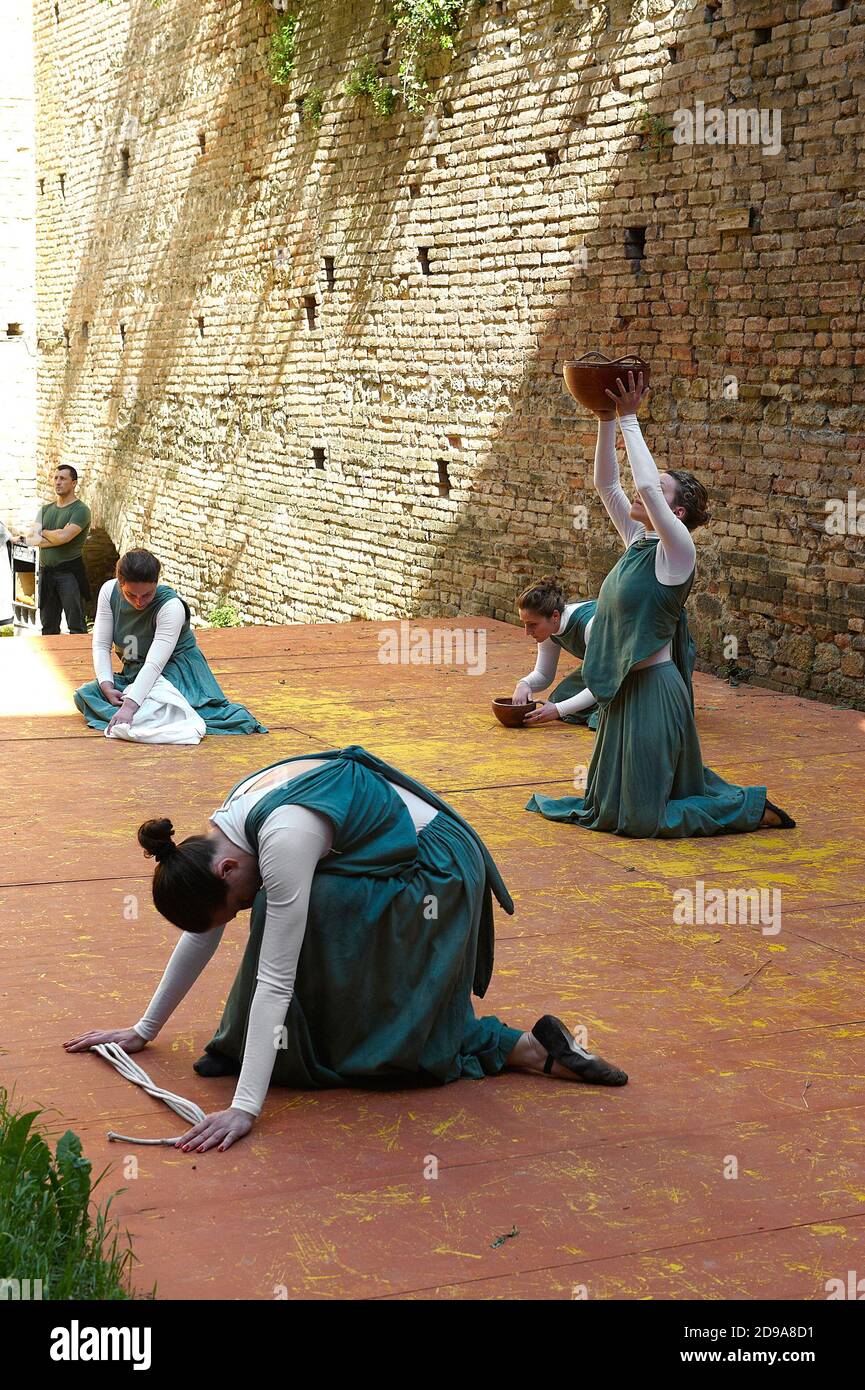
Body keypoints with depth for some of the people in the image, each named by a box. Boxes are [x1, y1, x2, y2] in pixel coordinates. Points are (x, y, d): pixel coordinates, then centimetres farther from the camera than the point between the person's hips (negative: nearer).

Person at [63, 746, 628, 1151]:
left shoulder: (282, 840, -32)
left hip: (437, 878, -10)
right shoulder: (222, 836, -4)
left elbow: (274, 980, -33)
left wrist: (245, 1108, -33)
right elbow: (200, 934, 10)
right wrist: (143, 1030, 15)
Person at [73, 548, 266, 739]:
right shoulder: (109, 591, -10)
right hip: (134, 674, 6)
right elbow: (101, 645, -7)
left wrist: (129, 706, -45)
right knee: (83, 694, -15)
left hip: (175, 671, -6)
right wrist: (107, 687, -23)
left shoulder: (171, 607, -26)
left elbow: (154, 664, -34)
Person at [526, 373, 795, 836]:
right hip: (624, 686, 9)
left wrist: (628, 419, -22)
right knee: (615, 805, 21)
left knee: (646, 817, -3)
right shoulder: (638, 538, 7)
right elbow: (606, 484, 7)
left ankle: (755, 809, 10)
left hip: (652, 689, -9)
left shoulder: (677, 551, -15)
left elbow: (646, 487, -28)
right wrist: (606, 421, -4)